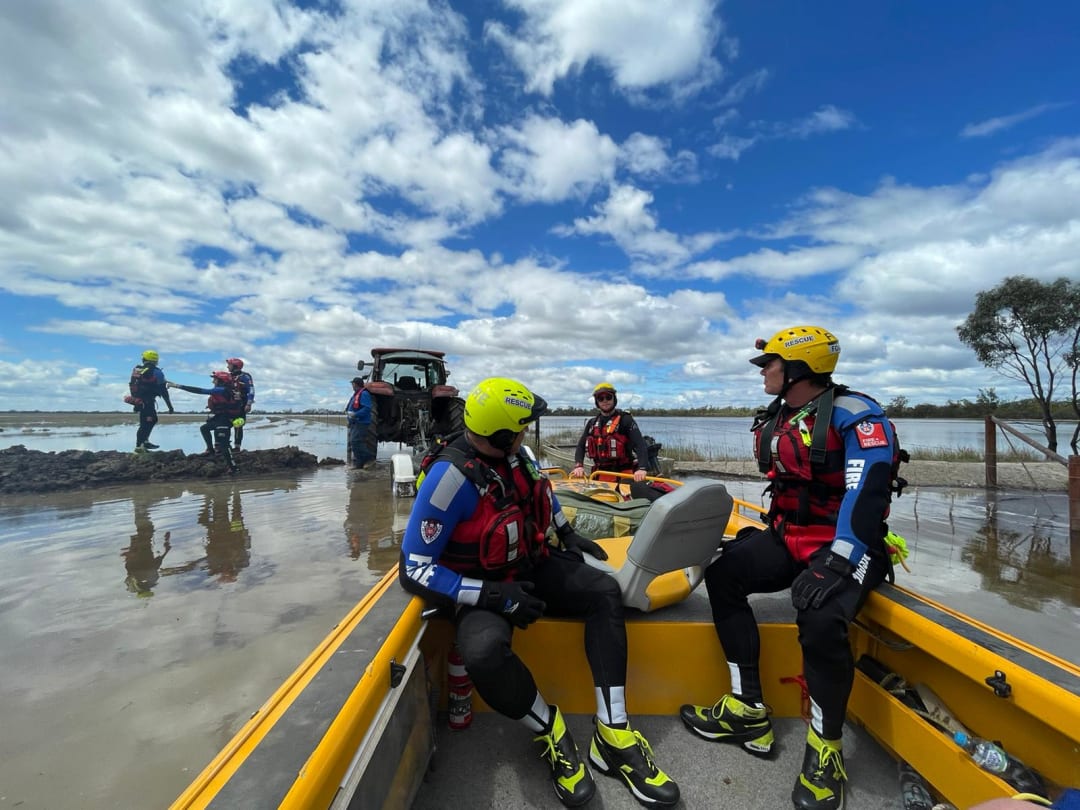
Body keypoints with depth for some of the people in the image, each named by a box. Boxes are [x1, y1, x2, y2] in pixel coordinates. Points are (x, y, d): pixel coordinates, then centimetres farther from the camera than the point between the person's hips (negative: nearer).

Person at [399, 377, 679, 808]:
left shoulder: (511, 453, -7)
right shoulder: (451, 476, -28)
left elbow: (539, 489, 18)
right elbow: (415, 569, -25)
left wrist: (568, 533, 12)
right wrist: (492, 595, -28)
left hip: (532, 566, 7)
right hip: (483, 586, -6)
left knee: (604, 590, -11)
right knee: (485, 652, -35)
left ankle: (613, 734, -9)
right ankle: (552, 732, -4)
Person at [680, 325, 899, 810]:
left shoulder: (856, 415, -14)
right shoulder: (777, 421, 10)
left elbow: (866, 494, -25)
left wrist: (837, 562, -33)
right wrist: (764, 542, 14)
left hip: (848, 547, -7)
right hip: (789, 537, 8)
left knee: (820, 621, -32)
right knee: (722, 574, -10)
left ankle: (825, 750, -5)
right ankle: (749, 713, -1)